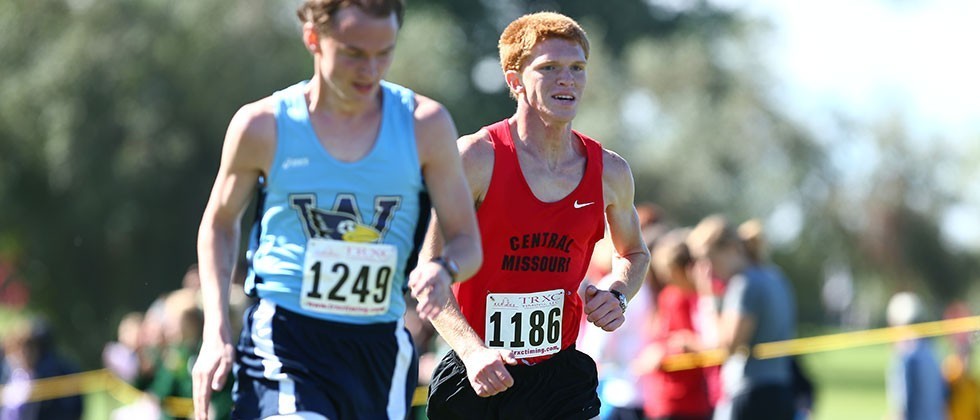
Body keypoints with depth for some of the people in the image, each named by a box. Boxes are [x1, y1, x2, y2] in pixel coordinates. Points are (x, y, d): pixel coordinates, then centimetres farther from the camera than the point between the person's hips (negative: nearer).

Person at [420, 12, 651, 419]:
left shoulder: (610, 172, 3)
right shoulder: (476, 159, -10)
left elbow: (634, 253, 23)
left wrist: (617, 296, 2)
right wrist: (472, 351, -23)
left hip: (560, 375, 2)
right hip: (475, 374, -2)